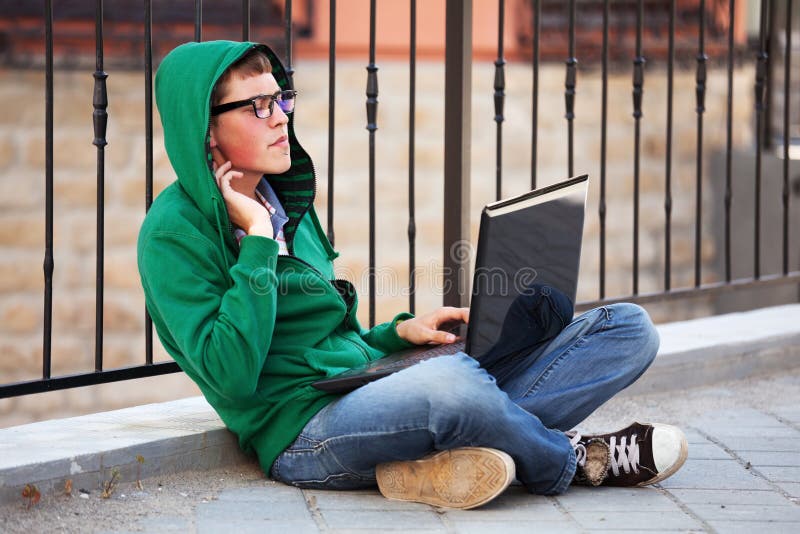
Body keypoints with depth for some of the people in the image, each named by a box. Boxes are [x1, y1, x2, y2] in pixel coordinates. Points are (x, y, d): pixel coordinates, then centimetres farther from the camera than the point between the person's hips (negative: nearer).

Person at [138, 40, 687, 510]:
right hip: (304, 431, -9)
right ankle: (575, 459, -9)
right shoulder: (174, 231, -5)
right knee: (449, 381, -42)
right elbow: (230, 376, -17)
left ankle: (444, 454, -22)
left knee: (629, 328, -1)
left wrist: (401, 333, 7)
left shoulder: (286, 204, 20)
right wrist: (257, 238, -14)